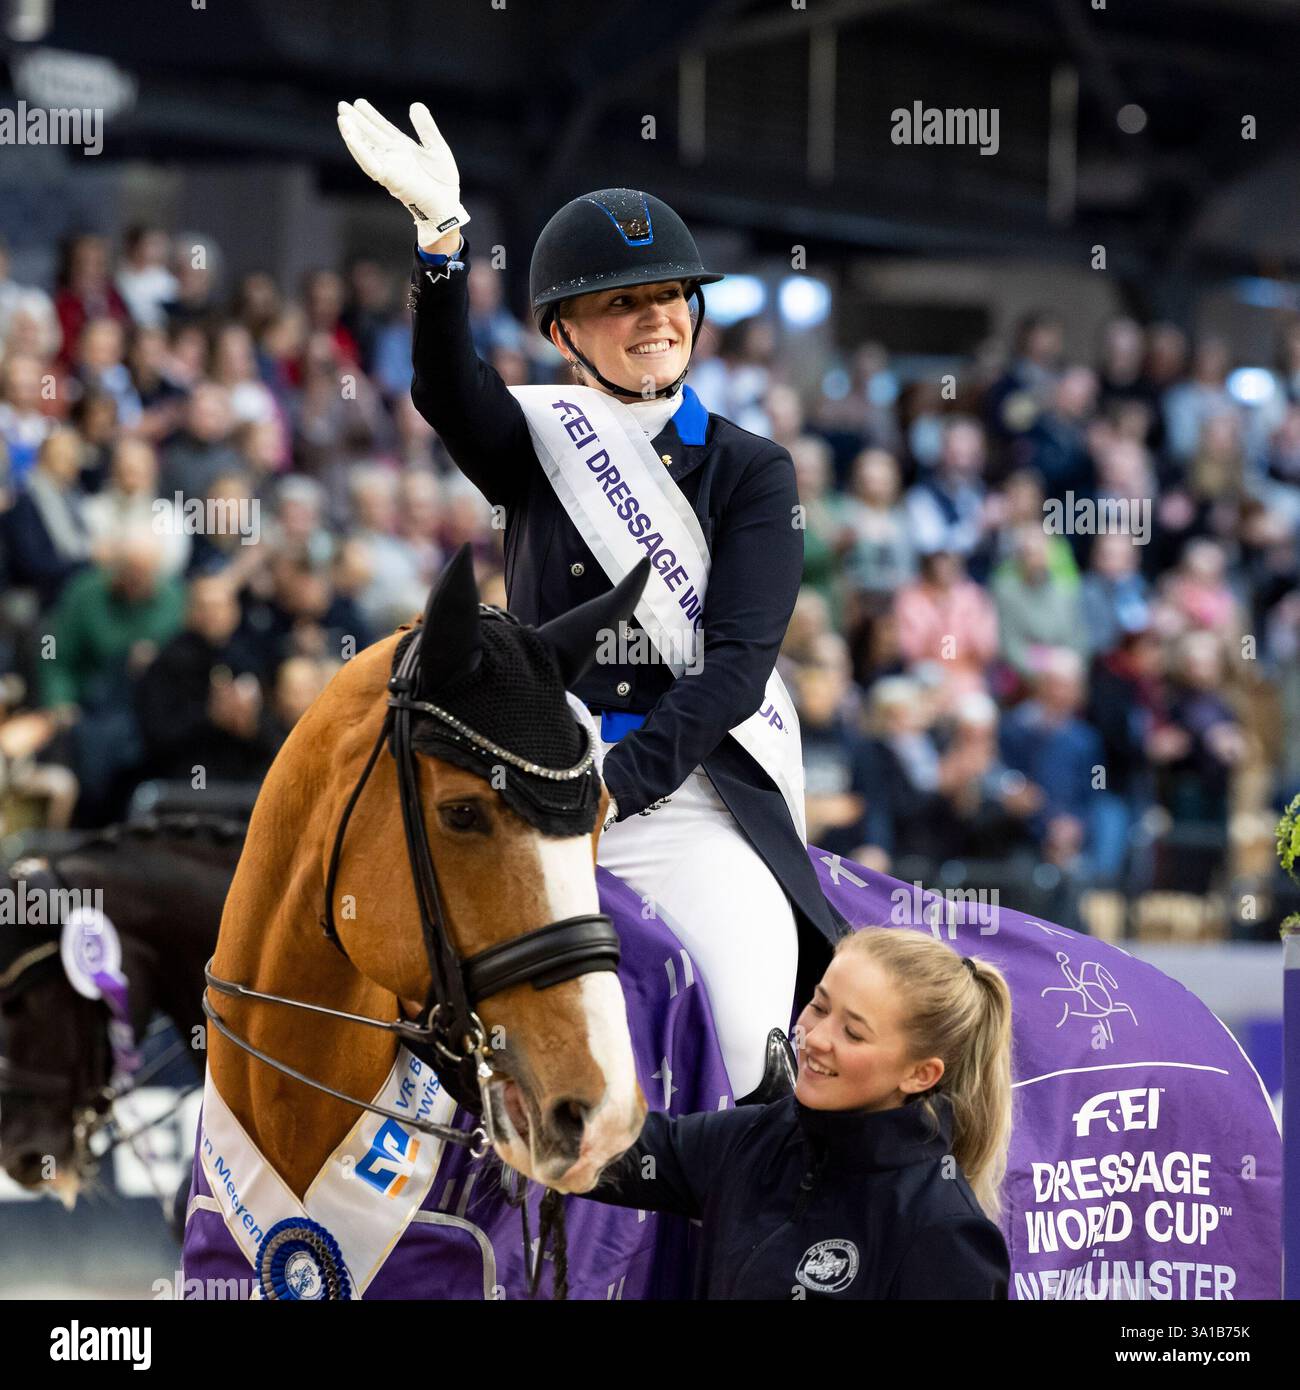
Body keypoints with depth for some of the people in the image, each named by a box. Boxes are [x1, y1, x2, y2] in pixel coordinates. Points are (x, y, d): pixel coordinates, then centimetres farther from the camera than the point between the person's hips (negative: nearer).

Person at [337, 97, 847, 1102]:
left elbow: (738, 660, -3)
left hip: (691, 799, -1)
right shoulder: (538, 445, 11)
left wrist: (614, 784, -17)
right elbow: (446, 389, -12)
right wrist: (443, 236, -31)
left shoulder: (751, 470, 8)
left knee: (763, 1062, -23)